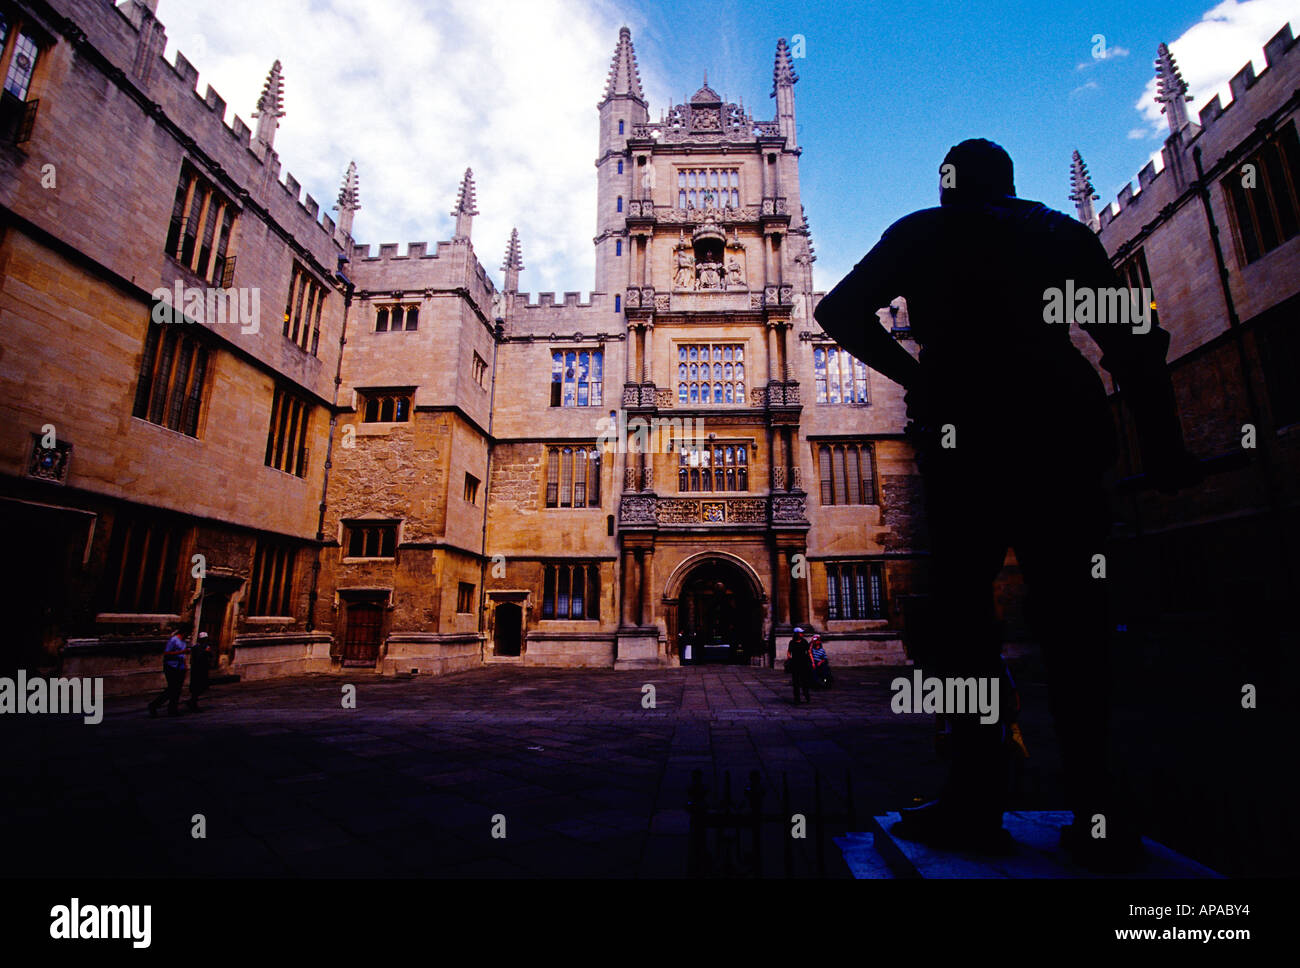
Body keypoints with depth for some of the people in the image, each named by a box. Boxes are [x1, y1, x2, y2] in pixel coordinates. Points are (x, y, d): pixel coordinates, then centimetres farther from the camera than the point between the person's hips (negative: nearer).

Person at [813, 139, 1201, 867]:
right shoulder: (1061, 231, 21)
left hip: (964, 432, -3)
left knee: (964, 608, 0)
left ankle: (978, 799, 0)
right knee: (1071, 613, 5)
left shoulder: (922, 233, 15)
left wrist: (913, 373, 5)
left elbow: (842, 310, 0)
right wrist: (1164, 447, 10)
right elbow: (1132, 337, 12)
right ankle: (1097, 808, 5)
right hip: (1061, 427, 3)